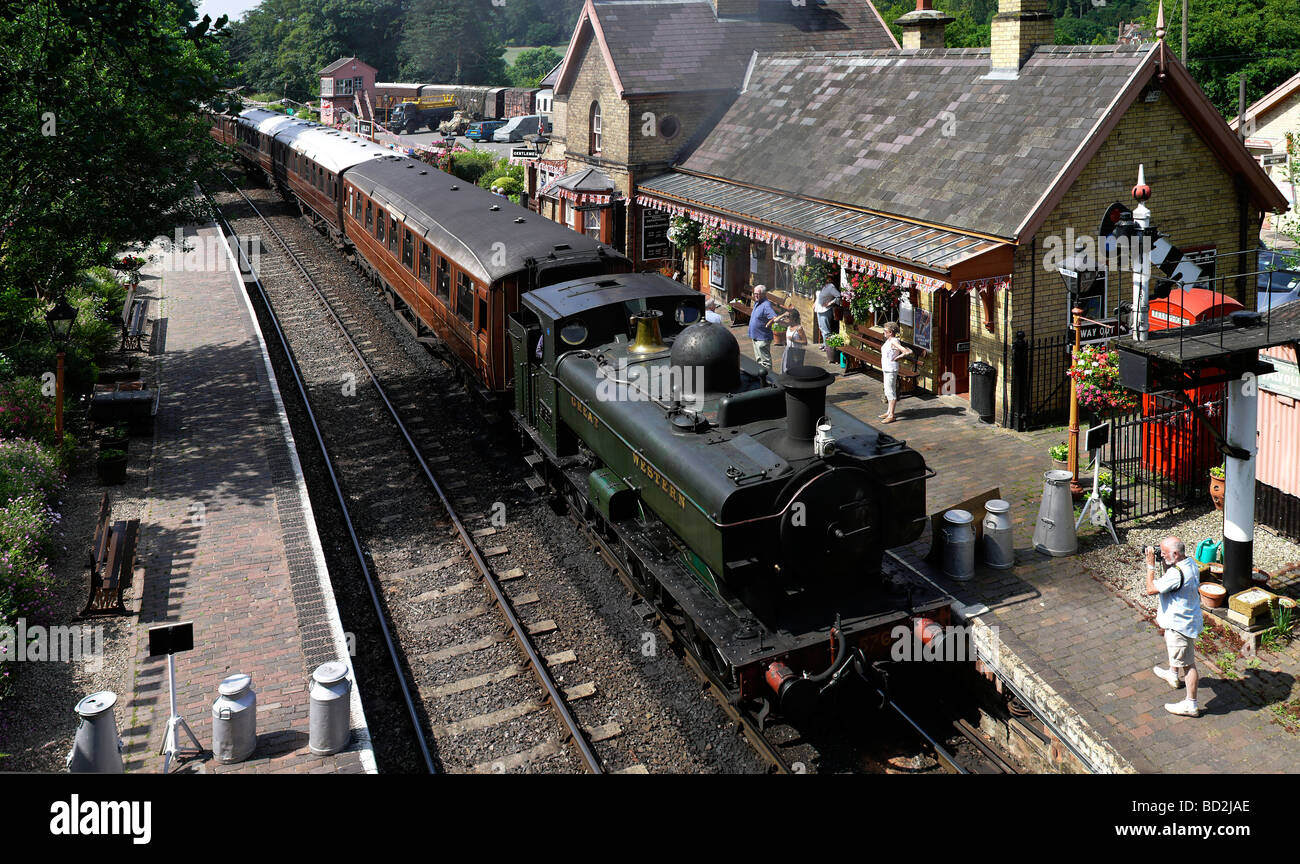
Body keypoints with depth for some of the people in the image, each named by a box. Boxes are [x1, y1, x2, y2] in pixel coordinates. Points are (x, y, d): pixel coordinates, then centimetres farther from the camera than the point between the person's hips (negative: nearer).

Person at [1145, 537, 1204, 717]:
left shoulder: (1176, 573, -33)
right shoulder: (1190, 563, -2)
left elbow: (1151, 589, -26)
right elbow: (1167, 581, 12)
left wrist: (1150, 565, -20)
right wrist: (1165, 564, -2)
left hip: (1180, 624, -10)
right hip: (1188, 619, 11)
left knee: (1187, 664, 1)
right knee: (1170, 643, 35)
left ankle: (1191, 705, 12)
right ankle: (1174, 675, 59)